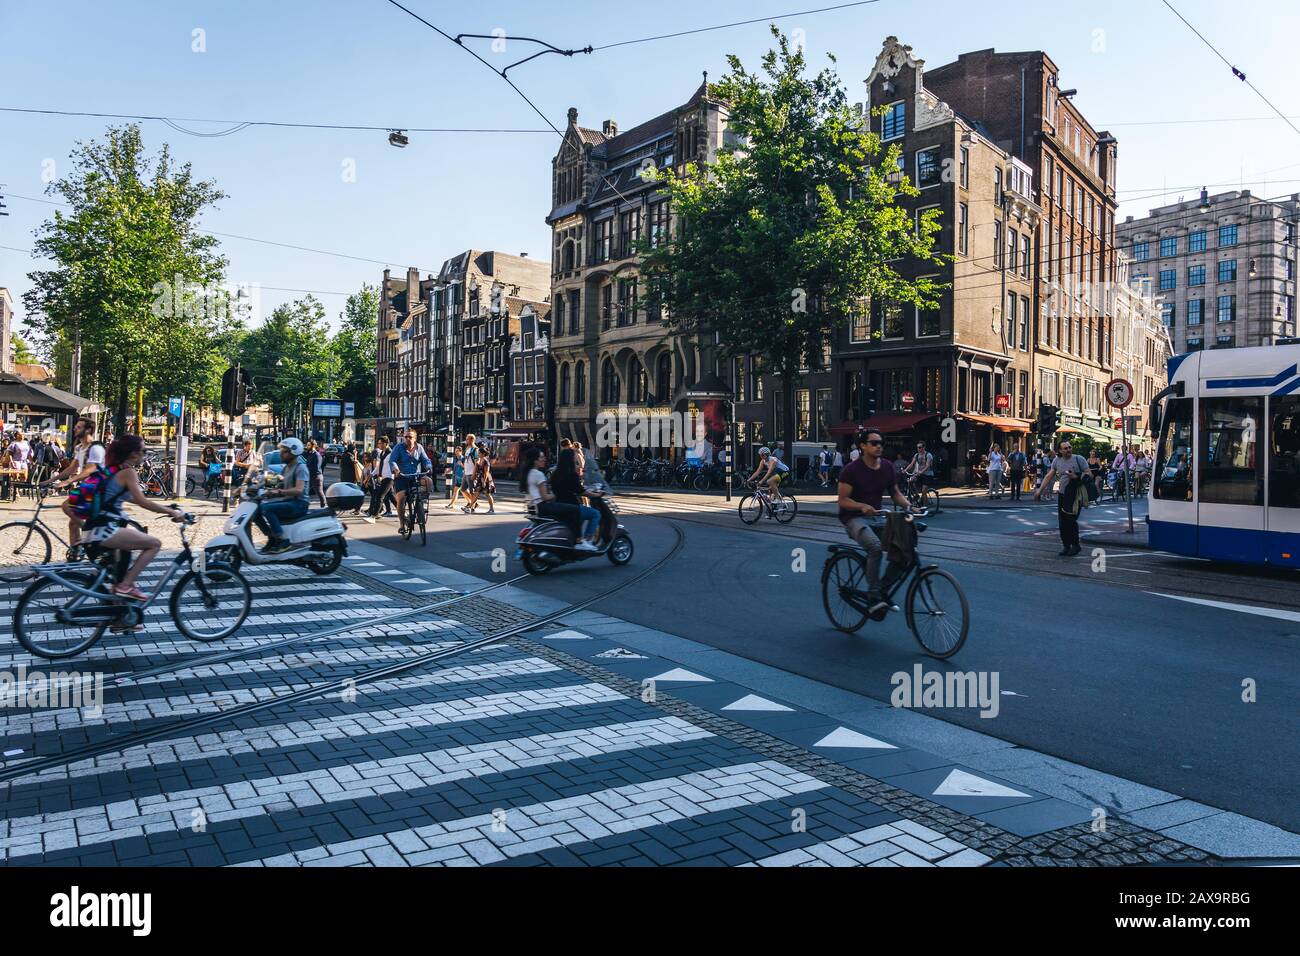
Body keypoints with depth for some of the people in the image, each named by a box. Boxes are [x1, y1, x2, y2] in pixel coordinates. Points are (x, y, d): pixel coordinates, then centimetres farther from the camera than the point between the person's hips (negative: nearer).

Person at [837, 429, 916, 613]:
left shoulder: (888, 467, 6)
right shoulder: (853, 469, -11)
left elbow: (895, 493, 16)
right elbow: (843, 500, -12)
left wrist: (907, 505, -4)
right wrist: (863, 506, -30)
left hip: (876, 516, 6)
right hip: (854, 518, -6)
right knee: (876, 547, -33)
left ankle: (885, 593, 0)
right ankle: (873, 597, -26)